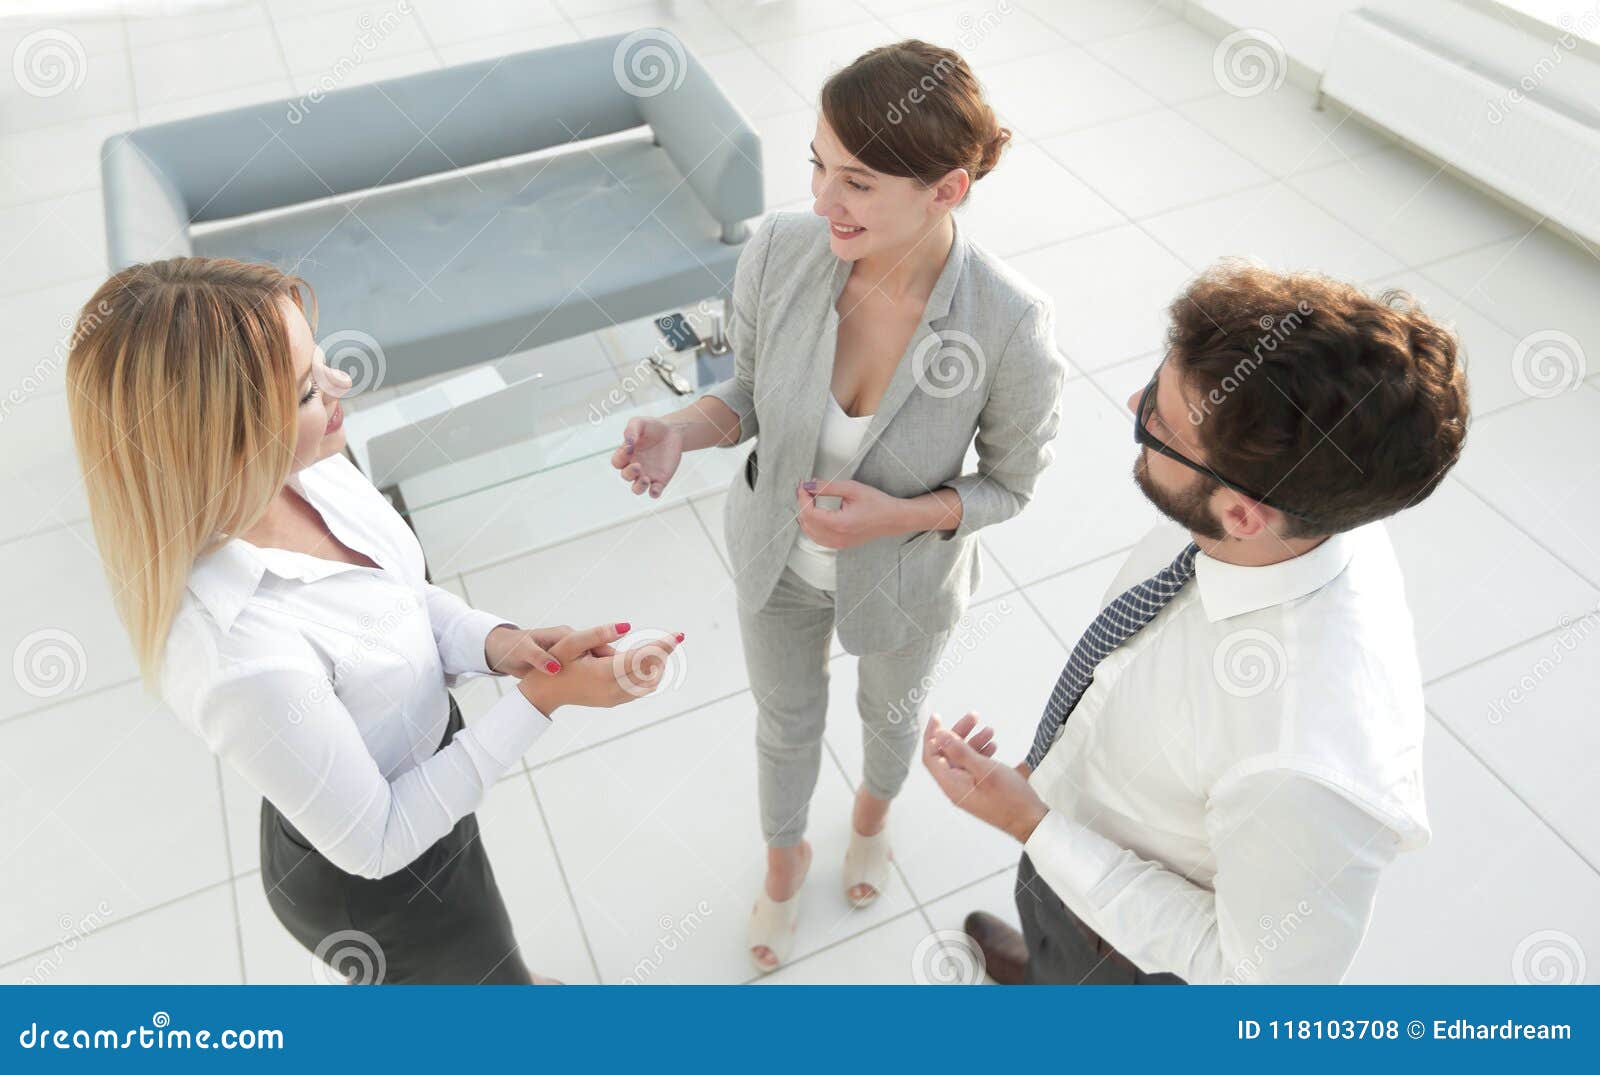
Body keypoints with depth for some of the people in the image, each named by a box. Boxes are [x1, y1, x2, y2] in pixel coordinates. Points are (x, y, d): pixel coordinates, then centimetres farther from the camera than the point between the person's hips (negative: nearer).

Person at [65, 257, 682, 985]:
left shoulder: (306, 468, -20)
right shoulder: (242, 658, -41)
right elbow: (373, 844, -26)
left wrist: (493, 641, -21)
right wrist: (541, 700, -29)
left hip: (428, 755, 7)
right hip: (368, 885, -6)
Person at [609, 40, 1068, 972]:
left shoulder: (1013, 328, -34)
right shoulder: (780, 249, -27)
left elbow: (1009, 484, -15)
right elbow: (751, 393, -8)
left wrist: (897, 516, -32)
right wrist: (682, 432, -29)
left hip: (905, 577, -1)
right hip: (778, 554, 2)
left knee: (891, 709, 32)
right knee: (787, 722, 28)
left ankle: (875, 813, 70)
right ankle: (787, 854, 63)